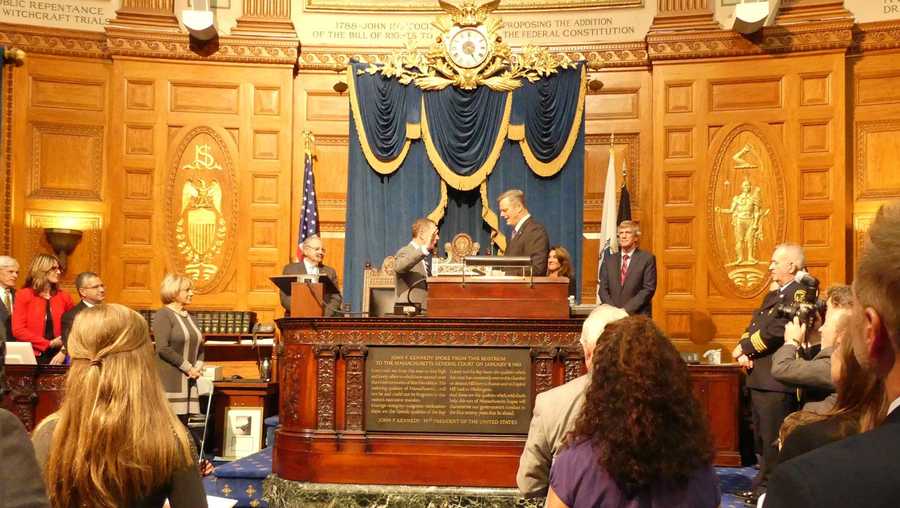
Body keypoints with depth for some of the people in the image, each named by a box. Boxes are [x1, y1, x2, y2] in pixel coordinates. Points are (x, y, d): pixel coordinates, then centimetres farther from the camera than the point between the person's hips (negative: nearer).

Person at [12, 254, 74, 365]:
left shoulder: (64, 297, 7)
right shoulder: (23, 295, 0)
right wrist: (49, 343, -9)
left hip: (57, 357, 2)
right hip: (33, 357, -2)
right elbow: (18, 330, -6)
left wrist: (64, 351, -11)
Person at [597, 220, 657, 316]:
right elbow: (603, 289, 10)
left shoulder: (647, 259, 2)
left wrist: (627, 309, -11)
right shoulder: (609, 260, 13)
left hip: (638, 316, -2)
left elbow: (649, 289, -4)